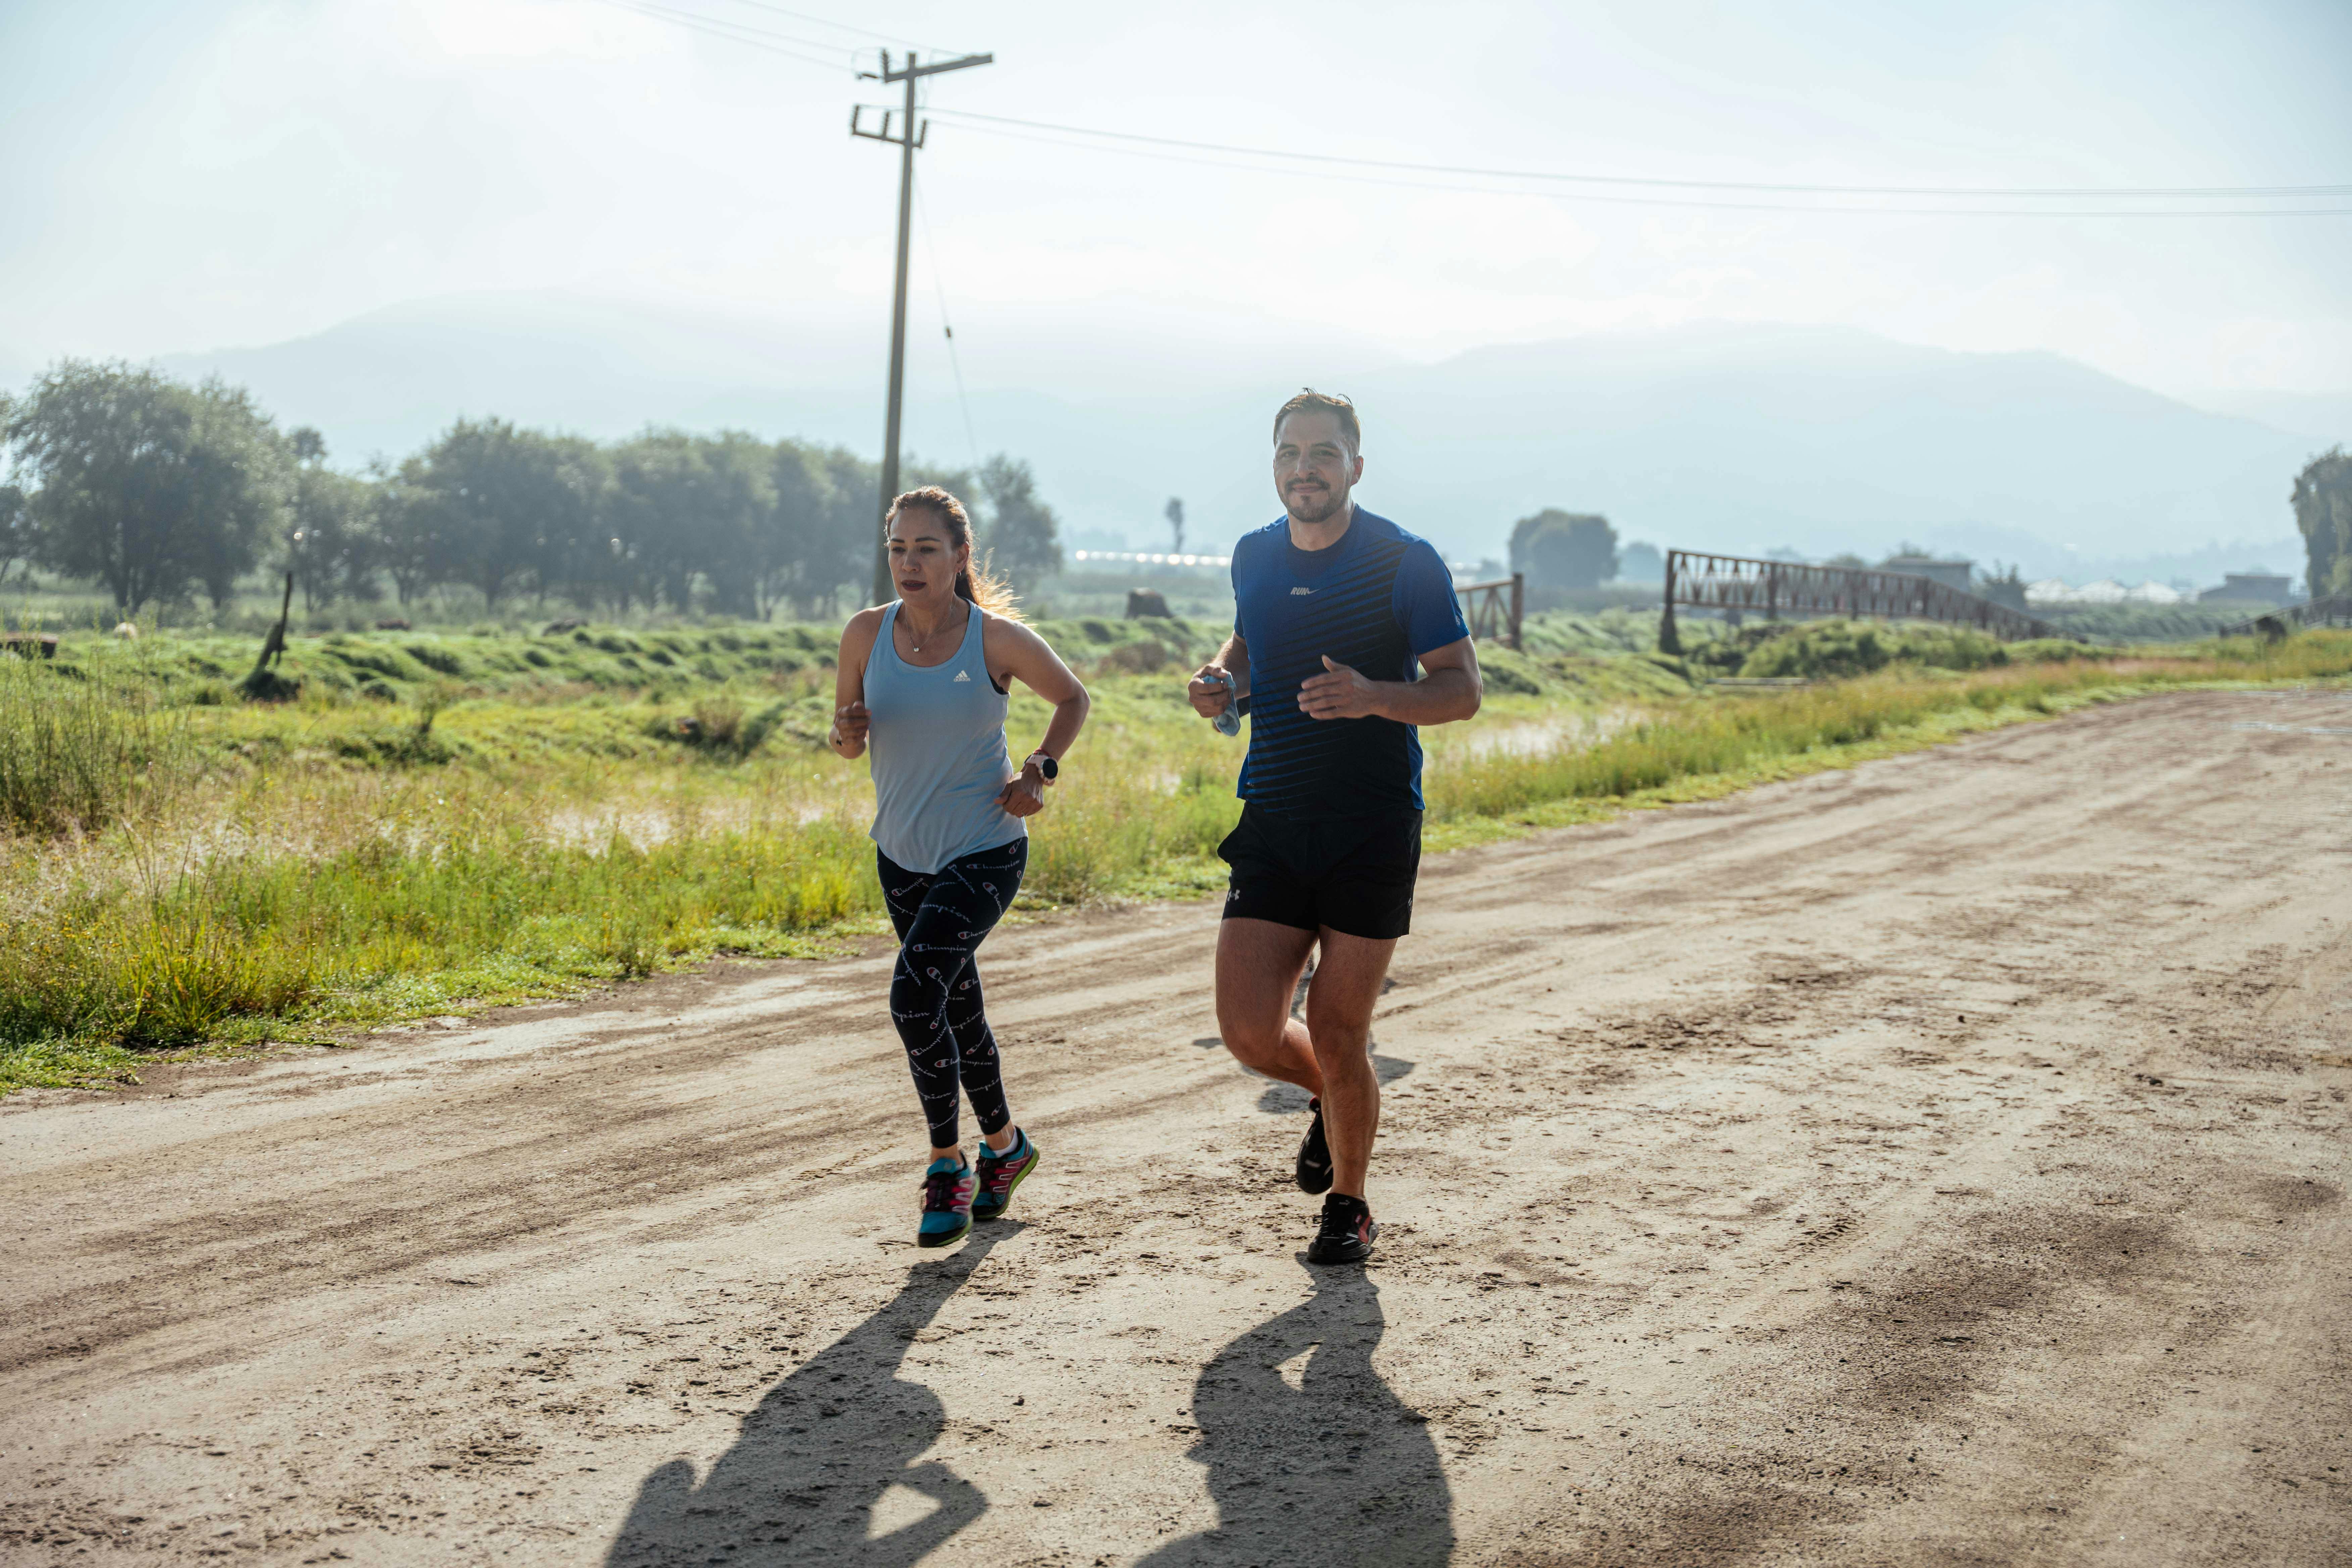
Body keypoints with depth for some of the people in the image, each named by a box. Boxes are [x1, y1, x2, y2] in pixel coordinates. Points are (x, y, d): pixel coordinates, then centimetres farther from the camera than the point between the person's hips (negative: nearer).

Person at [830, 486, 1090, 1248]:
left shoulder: (998, 639, -13)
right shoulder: (866, 633, -5)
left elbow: (1072, 699, 5)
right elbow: (845, 744, 5)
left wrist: (1042, 769, -9)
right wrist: (848, 733, -18)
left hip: (985, 853, -5)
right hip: (902, 854, 5)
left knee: (914, 995, -20)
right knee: (955, 1007, 16)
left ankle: (949, 1164, -2)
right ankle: (1004, 1144, 38)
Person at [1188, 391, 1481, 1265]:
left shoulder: (1405, 563, -8)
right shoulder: (1254, 557, 8)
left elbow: (1462, 691, -7)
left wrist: (1374, 696, -26)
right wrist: (1223, 680, 4)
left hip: (1374, 828, -4)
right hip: (1273, 823, 4)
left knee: (1336, 1036, -2)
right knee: (1249, 1031, -4)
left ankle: (1349, 1205, 23)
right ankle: (1333, 1095, 31)